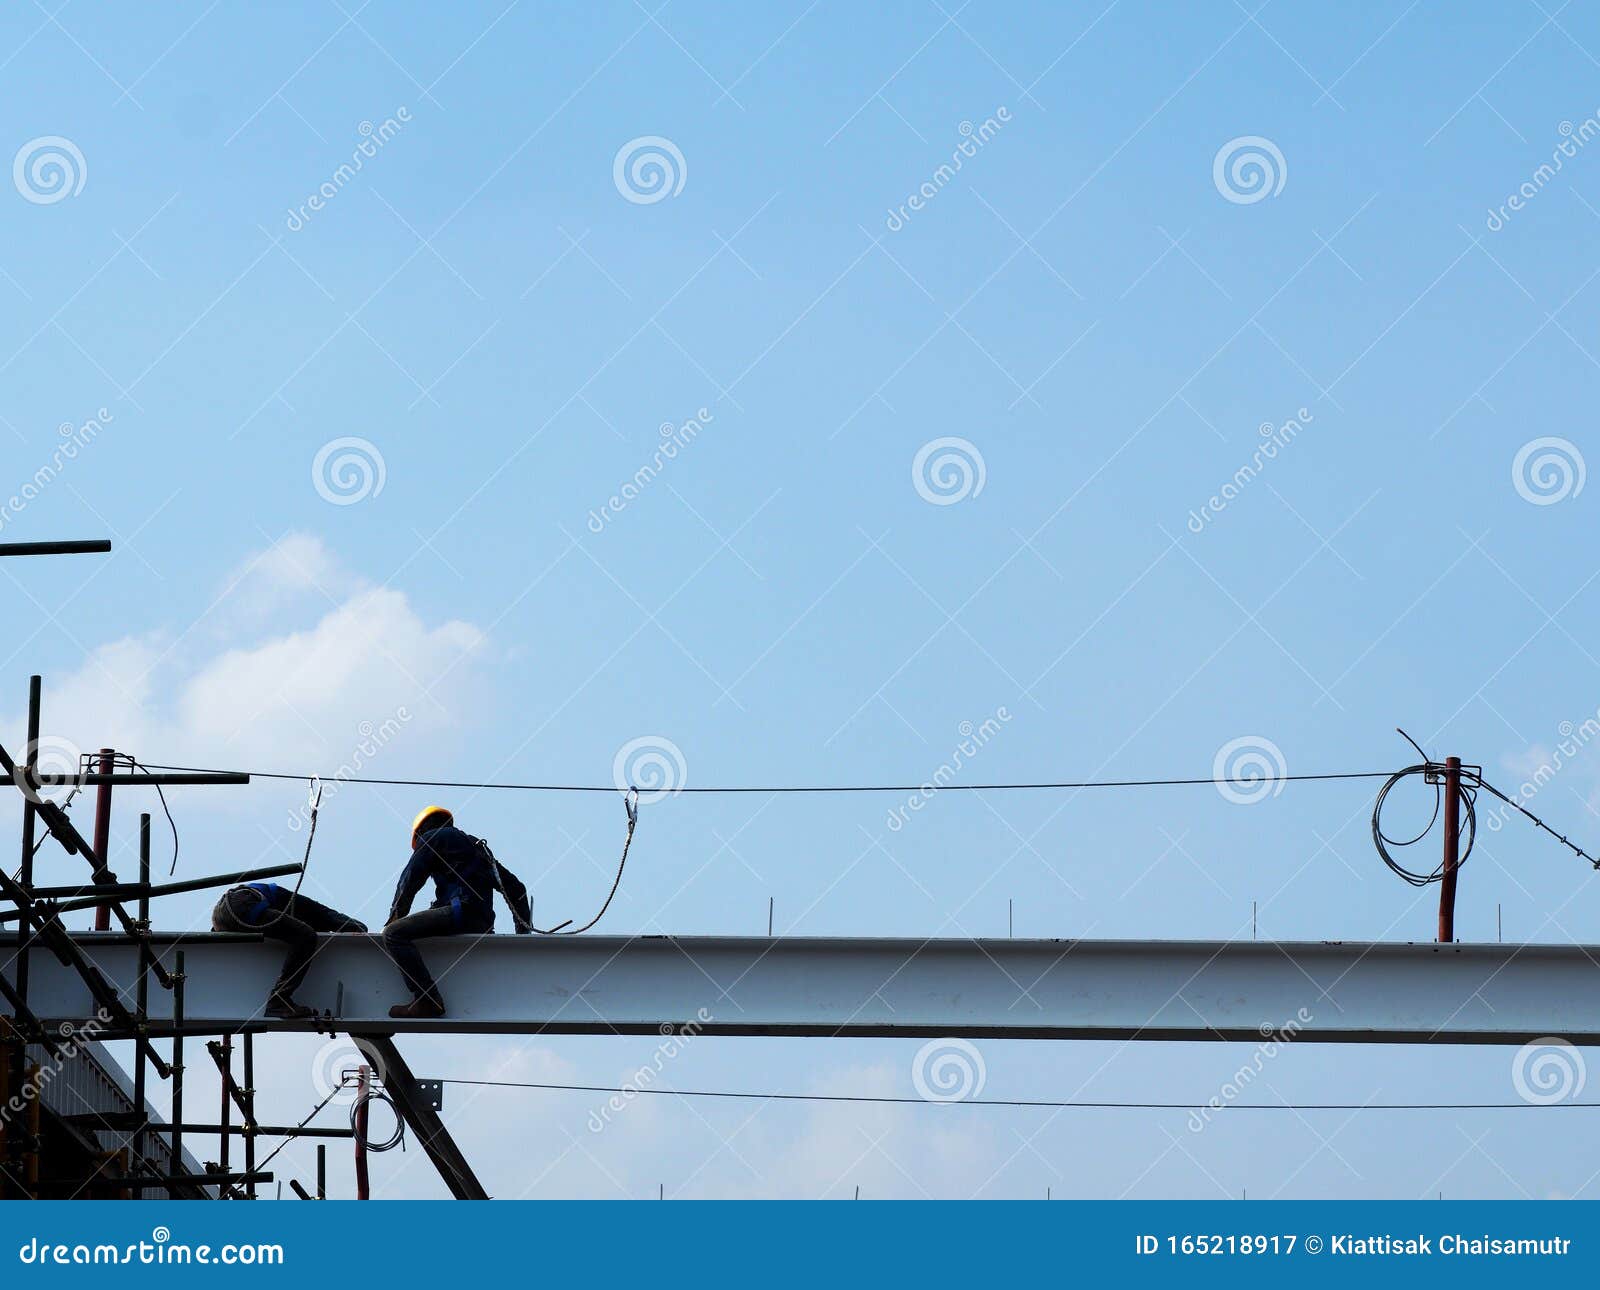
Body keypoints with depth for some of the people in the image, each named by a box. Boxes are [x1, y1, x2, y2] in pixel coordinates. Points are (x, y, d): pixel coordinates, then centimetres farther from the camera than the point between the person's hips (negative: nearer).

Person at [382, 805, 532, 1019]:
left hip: (461, 910, -9)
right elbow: (515, 887, 33)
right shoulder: (477, 846, 35)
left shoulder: (432, 838, 12)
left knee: (394, 934, -18)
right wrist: (524, 929, 33)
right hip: (484, 924, 9)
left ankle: (426, 1001, -31)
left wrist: (395, 918, 10)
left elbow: (409, 882, 4)